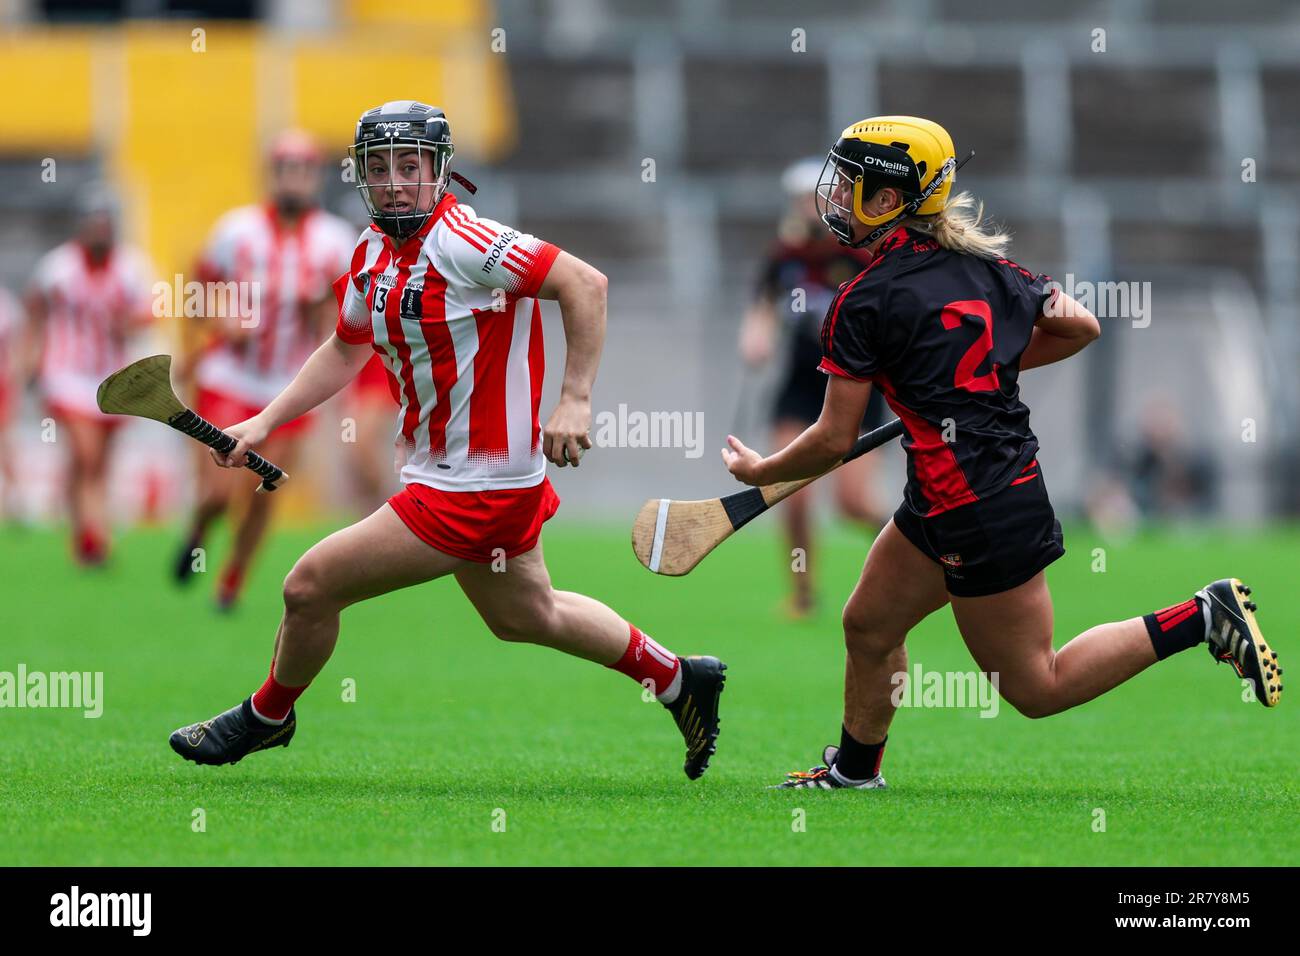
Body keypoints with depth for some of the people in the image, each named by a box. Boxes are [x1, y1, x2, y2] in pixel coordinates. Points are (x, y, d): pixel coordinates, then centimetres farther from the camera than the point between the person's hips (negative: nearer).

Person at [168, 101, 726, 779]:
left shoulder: (459, 241, -22)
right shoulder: (374, 254, 5)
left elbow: (585, 283, -24)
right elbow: (346, 350, 21)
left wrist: (575, 399, -27)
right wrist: (264, 423, 14)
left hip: (472, 489, -10)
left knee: (310, 587, -4)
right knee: (525, 616, 27)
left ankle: (266, 717, 22)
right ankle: (678, 680, 41)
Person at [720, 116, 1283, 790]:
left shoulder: (863, 304, -16)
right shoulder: (978, 262, 4)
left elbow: (834, 440, -13)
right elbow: (1081, 326, 10)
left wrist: (758, 472, 6)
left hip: (980, 517, -9)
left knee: (1037, 689, 2)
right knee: (869, 626, 20)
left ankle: (1204, 618, -3)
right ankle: (854, 772, 34)